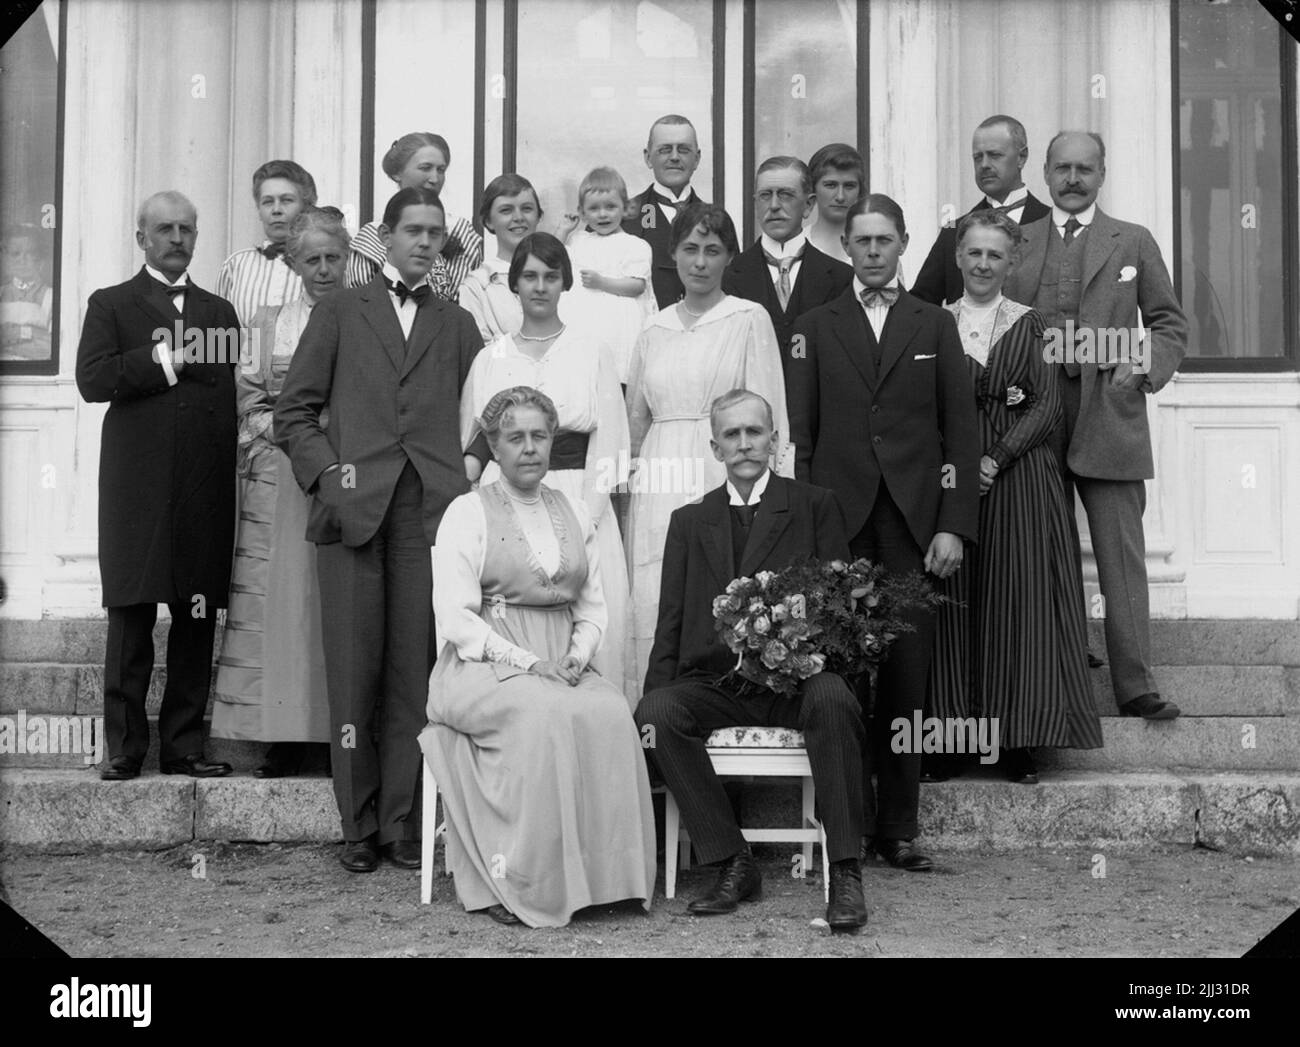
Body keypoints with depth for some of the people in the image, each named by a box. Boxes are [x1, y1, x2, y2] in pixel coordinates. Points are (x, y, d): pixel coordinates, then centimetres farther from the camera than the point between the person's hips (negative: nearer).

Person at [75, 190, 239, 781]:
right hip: (137, 487, -2)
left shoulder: (219, 312, 20)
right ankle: (125, 747, 5)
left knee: (197, 622, 2)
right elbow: (92, 380, -5)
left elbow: (233, 395, 14)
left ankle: (183, 744, 9)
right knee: (131, 621, -2)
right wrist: (163, 360, -10)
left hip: (206, 490, 3)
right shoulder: (110, 305, 11)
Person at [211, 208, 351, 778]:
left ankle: (340, 733, 2)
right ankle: (285, 736, 2)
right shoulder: (269, 324, 13)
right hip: (281, 479, 1)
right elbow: (248, 403, 11)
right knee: (282, 597, -2)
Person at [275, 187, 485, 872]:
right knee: (353, 669, -1)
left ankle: (402, 822, 7)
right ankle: (358, 826, 8)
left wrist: (466, 480, -1)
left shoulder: (457, 326, 20)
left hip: (429, 510, 1)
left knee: (414, 671, -1)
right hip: (353, 506, -1)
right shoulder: (339, 312, 14)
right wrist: (327, 473, -5)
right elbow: (293, 411, 9)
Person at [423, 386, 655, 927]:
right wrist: (527, 663, -17)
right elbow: (456, 616, -7)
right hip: (485, 665, -4)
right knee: (547, 714, -34)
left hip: (564, 665, 4)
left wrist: (578, 656, -6)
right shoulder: (467, 512, 2)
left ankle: (603, 873, -20)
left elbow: (593, 606, 16)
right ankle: (517, 881, -25)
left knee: (611, 713, -28)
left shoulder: (575, 512, 17)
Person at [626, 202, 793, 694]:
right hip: (659, 485, 4)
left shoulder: (749, 319, 3)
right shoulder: (655, 329, 16)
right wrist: (632, 478, 12)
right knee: (652, 609, -2)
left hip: (726, 483, -4)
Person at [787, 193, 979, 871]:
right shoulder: (815, 328, 12)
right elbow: (798, 434, 8)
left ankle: (898, 827, 9)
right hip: (839, 525, 0)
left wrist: (954, 526, -1)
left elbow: (960, 432, 9)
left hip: (913, 525, 1)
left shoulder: (936, 327, 13)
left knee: (906, 677, 1)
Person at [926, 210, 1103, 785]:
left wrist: (995, 458, -12)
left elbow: (1048, 406, -1)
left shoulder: (1029, 324, 7)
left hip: (1018, 474, 0)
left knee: (1018, 600, -2)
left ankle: (1019, 741, 4)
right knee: (953, 603, -1)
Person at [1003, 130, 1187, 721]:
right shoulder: (1016, 242, 12)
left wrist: (1147, 367, -6)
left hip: (1110, 420, -1)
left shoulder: (1134, 242, 10)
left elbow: (1170, 323, 11)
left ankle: (1135, 685, 0)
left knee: (1123, 557, -4)